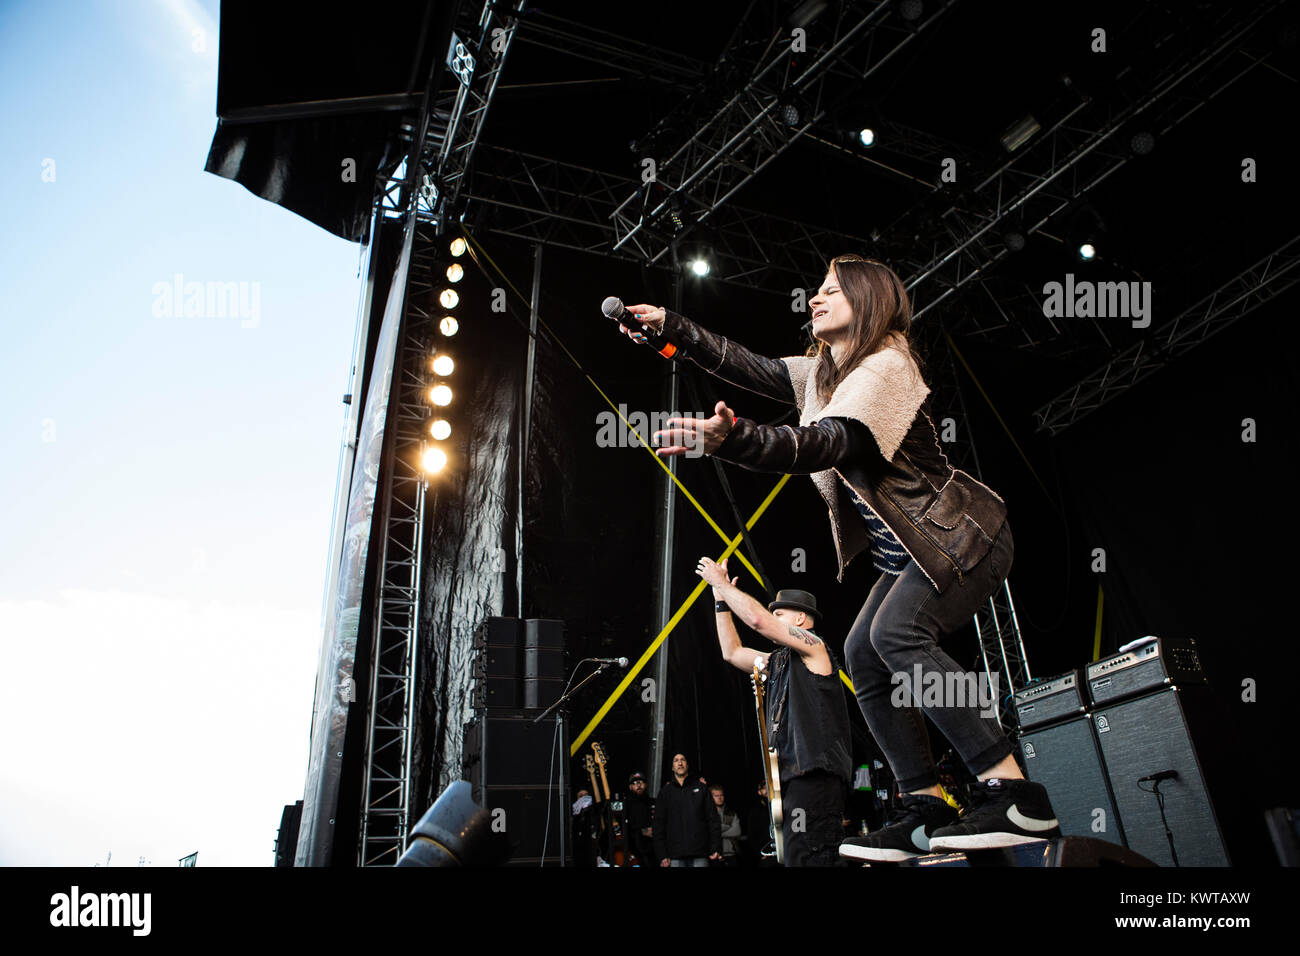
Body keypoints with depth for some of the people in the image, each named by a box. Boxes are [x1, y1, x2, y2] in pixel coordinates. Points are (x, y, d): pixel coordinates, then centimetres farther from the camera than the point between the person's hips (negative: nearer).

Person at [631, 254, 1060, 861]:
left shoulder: (885, 366, -20)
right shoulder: (821, 373, 9)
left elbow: (829, 444, -36)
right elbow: (752, 370, 16)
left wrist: (733, 438, -52)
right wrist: (673, 328, 9)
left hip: (963, 537, -9)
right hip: (911, 551, 9)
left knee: (897, 631, -29)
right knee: (862, 654, -4)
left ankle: (1014, 796, -27)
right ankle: (927, 811, 0)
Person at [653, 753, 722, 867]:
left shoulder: (701, 788, 12)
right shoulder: (665, 792, 12)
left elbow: (713, 819, 7)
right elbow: (659, 825, 8)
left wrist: (716, 848, -4)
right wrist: (662, 855, -2)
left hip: (700, 854, 0)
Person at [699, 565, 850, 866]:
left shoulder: (813, 646, -2)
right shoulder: (779, 661, 24)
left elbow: (759, 620, -14)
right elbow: (732, 653, 29)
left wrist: (721, 582, -3)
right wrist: (721, 599, 27)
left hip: (815, 776, -10)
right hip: (794, 777, 10)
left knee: (804, 859, -19)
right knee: (795, 856, 7)